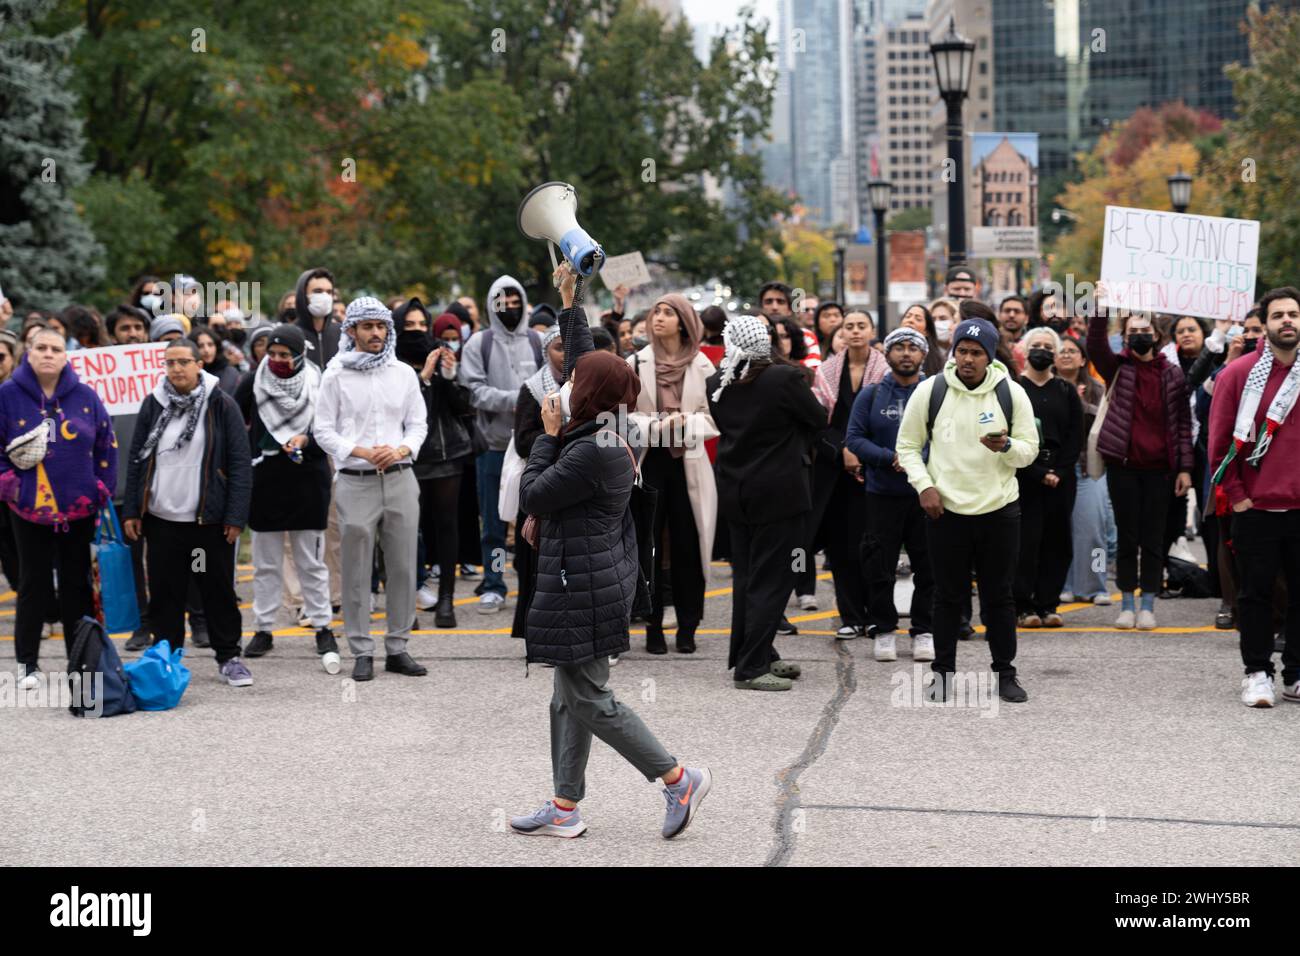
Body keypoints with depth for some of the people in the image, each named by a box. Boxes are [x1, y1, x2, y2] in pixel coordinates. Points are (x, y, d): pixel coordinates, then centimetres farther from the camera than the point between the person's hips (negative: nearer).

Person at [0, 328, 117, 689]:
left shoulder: (85, 396, 0)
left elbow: (106, 445, 6)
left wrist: (102, 489, 2)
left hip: (79, 509, 2)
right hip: (29, 508, -1)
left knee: (77, 584, 9)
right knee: (33, 584, 6)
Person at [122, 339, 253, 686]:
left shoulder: (221, 405, -4)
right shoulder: (154, 405, 5)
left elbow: (240, 464, -5)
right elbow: (136, 459, 10)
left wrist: (236, 516, -10)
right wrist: (131, 511, 4)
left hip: (209, 520, -3)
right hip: (161, 518, 3)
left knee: (218, 589, 6)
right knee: (164, 592, 7)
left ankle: (229, 657, 16)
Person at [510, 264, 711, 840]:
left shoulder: (590, 453, -21)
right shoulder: (612, 436, 6)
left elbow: (532, 497, -15)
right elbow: (585, 363, 19)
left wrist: (549, 435, -7)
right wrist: (568, 302, 22)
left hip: (582, 587, -10)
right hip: (598, 580, 10)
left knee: (589, 699, -3)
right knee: (571, 698, 12)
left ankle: (678, 779, -1)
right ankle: (565, 808, 17)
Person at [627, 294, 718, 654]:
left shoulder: (701, 366, 1)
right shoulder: (637, 364, 2)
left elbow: (713, 417, 2)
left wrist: (685, 423, -16)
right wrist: (655, 425, -15)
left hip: (688, 462, 0)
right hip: (648, 460, 0)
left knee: (688, 544, 1)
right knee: (648, 544, 2)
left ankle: (687, 627, 11)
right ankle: (653, 627, 9)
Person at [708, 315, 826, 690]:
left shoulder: (717, 384, -2)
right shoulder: (785, 378, -18)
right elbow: (819, 419, -4)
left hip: (735, 492, 6)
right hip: (779, 493, -6)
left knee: (746, 578, 15)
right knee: (771, 581, -2)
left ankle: (760, 655, 24)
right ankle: (751, 668, -4)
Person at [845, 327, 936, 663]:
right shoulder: (871, 395, 5)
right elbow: (854, 438, 0)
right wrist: (890, 458, -15)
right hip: (882, 494, 0)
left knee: (928, 567, 3)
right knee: (880, 567, 3)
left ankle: (924, 631, 14)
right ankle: (884, 630, 14)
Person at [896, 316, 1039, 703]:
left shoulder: (1011, 393, -2)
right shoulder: (930, 390, -3)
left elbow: (1030, 450, 3)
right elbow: (907, 445, 5)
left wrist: (1006, 446, -20)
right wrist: (924, 485, -10)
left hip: (999, 510, 0)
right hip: (946, 509, 0)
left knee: (1000, 596, 8)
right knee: (948, 595, 7)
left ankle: (1005, 673, 18)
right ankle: (943, 672, 19)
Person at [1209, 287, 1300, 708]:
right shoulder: (1238, 374, -1)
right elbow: (1218, 440, 0)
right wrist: (1235, 495, -4)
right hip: (1255, 508, -2)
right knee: (1256, 593, 4)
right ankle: (1257, 673, 12)